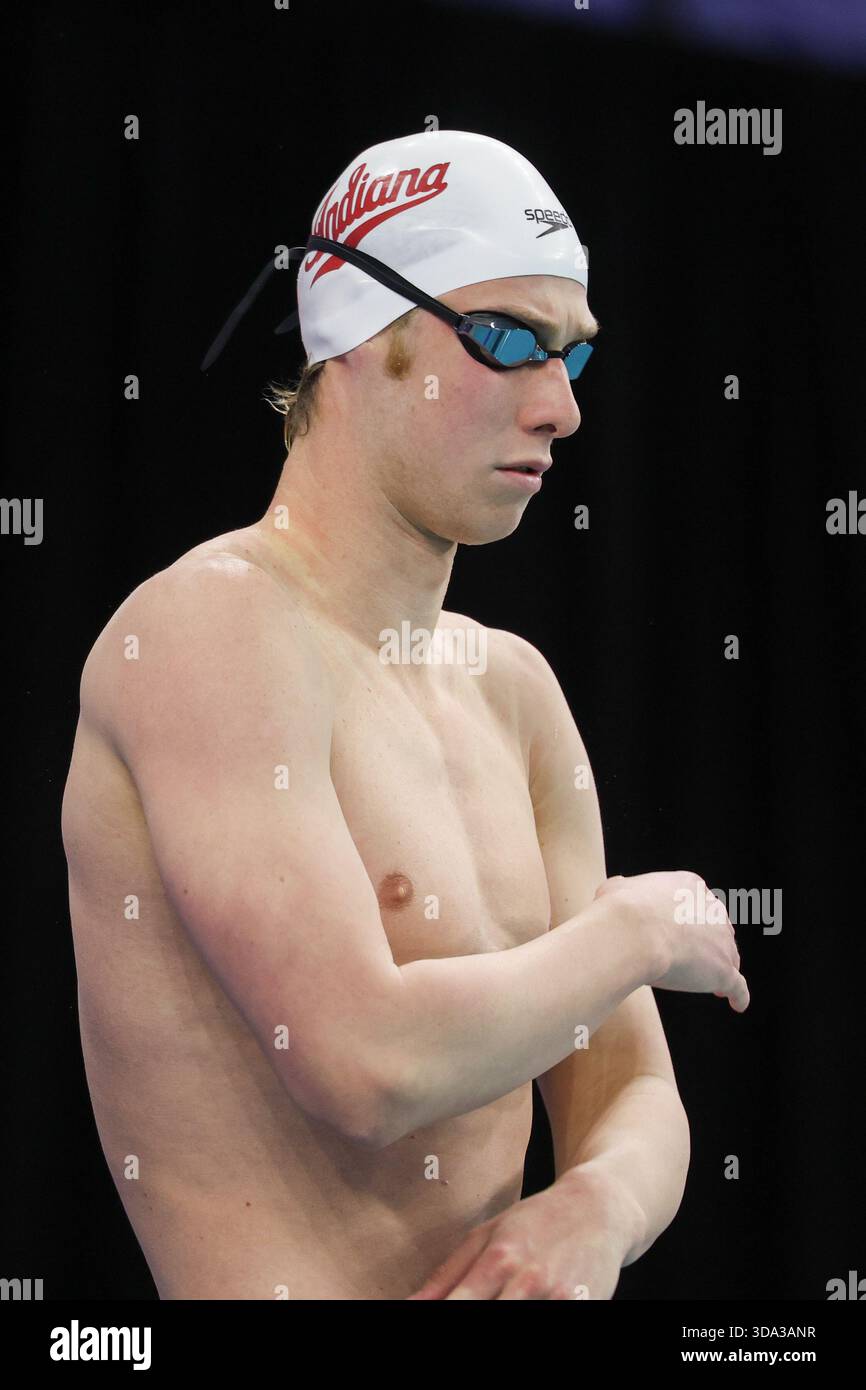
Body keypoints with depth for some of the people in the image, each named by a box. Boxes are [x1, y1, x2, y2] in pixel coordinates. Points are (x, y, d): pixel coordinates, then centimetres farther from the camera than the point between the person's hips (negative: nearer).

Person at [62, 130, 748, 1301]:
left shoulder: (513, 689, 10)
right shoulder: (216, 625, -12)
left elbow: (632, 1097, 9)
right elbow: (369, 1063, -22)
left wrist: (592, 1212, -12)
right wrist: (640, 931, -8)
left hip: (495, 1275, 6)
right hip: (284, 1290, -6)